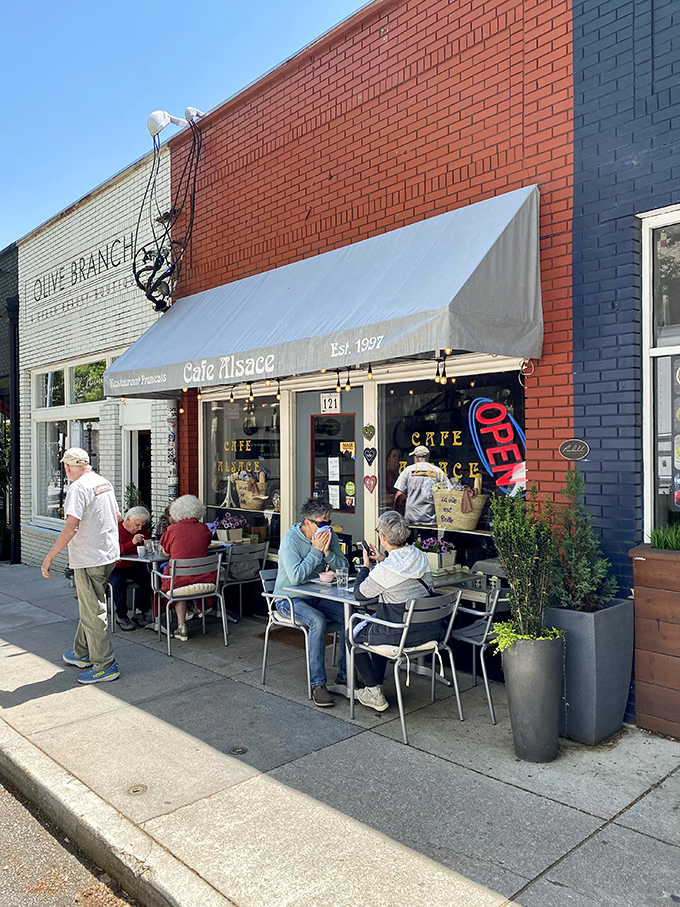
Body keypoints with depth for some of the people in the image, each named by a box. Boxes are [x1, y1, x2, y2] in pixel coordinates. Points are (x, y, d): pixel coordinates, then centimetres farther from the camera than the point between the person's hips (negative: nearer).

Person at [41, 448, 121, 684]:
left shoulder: (78, 488, -17)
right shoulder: (106, 483, 9)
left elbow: (71, 527, -26)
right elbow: (117, 516, 20)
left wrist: (50, 556, -20)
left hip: (89, 560, -9)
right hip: (110, 554, 9)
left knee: (93, 613, 0)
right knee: (89, 607, 22)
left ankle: (105, 666, 7)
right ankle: (82, 653, 35)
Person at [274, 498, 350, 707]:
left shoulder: (329, 536, 0)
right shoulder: (291, 540, -18)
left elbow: (344, 569, -3)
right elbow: (295, 578, -29)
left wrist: (327, 552, -20)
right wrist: (316, 550, -25)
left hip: (317, 596, 6)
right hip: (289, 598, -5)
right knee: (318, 620, -34)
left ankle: (344, 674, -5)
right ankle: (318, 684, -25)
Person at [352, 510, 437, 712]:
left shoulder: (385, 570, -23)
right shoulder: (421, 557, -2)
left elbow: (359, 594, -7)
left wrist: (366, 565, 5)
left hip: (398, 635, -8)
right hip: (426, 632, 8)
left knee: (353, 633, 19)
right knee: (377, 621, 34)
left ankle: (375, 695, 21)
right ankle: (377, 686, 41)